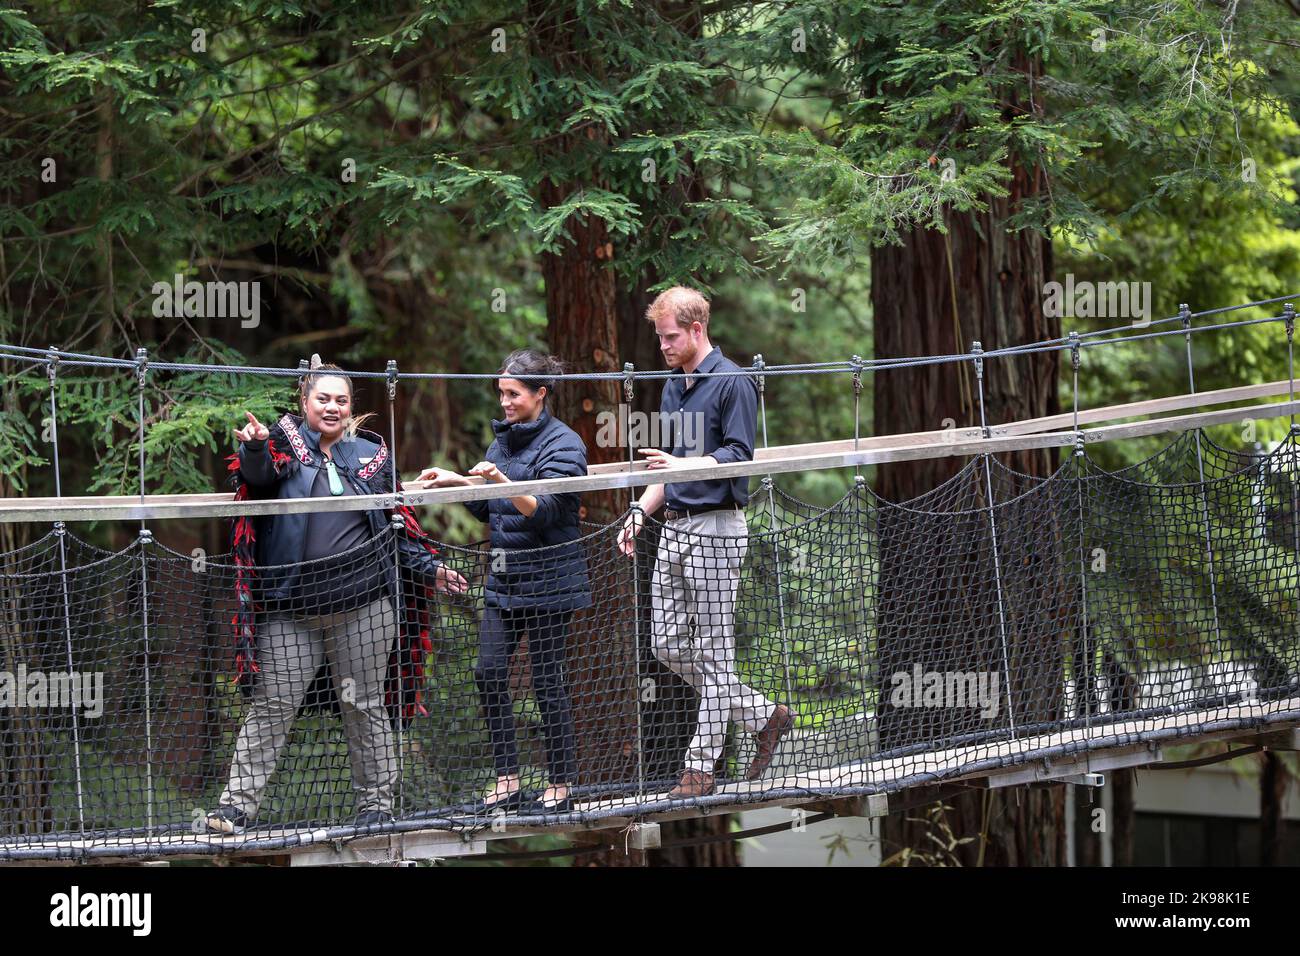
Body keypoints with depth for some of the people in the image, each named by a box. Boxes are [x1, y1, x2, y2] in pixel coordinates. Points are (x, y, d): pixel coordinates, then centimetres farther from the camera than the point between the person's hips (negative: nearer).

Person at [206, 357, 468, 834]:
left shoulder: (372, 454, 11)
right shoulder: (285, 443, 3)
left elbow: (397, 525, 20)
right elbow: (259, 478, -20)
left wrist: (428, 568, 14)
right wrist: (255, 449, -40)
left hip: (362, 607, 2)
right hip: (291, 610, -2)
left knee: (365, 706, 8)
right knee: (271, 705, -2)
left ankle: (376, 802, 17)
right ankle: (238, 803, 0)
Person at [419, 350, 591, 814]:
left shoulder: (562, 443, -10)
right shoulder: (503, 439, 12)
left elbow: (544, 511, -19)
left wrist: (500, 479, -31)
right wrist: (457, 482, 4)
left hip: (548, 582, -7)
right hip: (504, 580, 7)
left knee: (547, 681, -2)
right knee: (489, 673, -1)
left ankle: (561, 785, 9)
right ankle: (507, 782, 6)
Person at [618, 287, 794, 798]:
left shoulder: (733, 382, -9)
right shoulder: (673, 386, 17)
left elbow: (739, 455, -15)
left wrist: (682, 464, -26)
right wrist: (640, 512, 13)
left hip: (716, 529, -9)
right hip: (675, 527, 9)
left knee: (713, 651, -4)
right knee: (669, 646, 7)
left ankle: (700, 766, 0)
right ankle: (764, 715, 19)